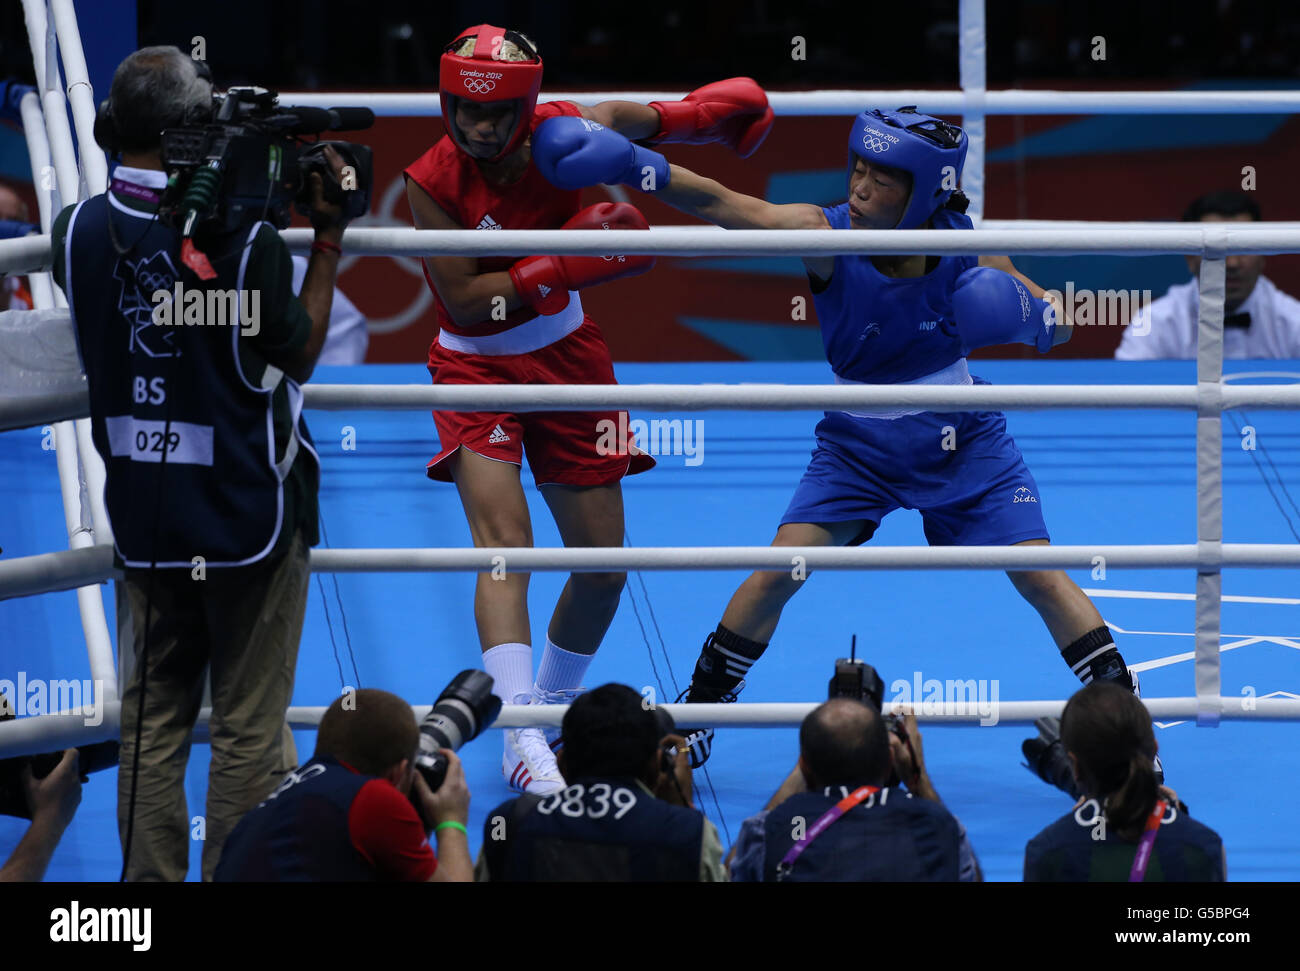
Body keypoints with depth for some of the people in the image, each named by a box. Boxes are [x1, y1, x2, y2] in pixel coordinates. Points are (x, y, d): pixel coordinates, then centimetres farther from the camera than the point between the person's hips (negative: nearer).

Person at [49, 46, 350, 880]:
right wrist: (328, 242, 2)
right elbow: (299, 353, -4)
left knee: (152, 719, 13)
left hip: (143, 511, 4)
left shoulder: (80, 231, -6)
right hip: (250, 510, -4)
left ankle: (149, 886, 15)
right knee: (250, 728, 4)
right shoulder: (244, 237, -18)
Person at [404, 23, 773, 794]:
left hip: (568, 355, 4)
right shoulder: (434, 182, -21)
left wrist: (703, 115, -2)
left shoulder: (565, 134, -12)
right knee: (504, 539, -24)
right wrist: (566, 265, -29)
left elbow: (632, 121, 11)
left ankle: (557, 705, 30)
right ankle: (523, 740, -33)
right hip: (477, 366, -4)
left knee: (604, 561, 6)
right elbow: (465, 301, -23)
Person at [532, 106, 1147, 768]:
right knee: (781, 569, -12)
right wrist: (634, 165, -53)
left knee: (1041, 576, -5)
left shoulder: (963, 248, -18)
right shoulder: (828, 235, -23)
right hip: (859, 440, 0)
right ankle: (696, 716, 5)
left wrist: (1028, 316, -25)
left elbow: (1059, 327, -1)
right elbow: (721, 204, -38)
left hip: (962, 439, 0)